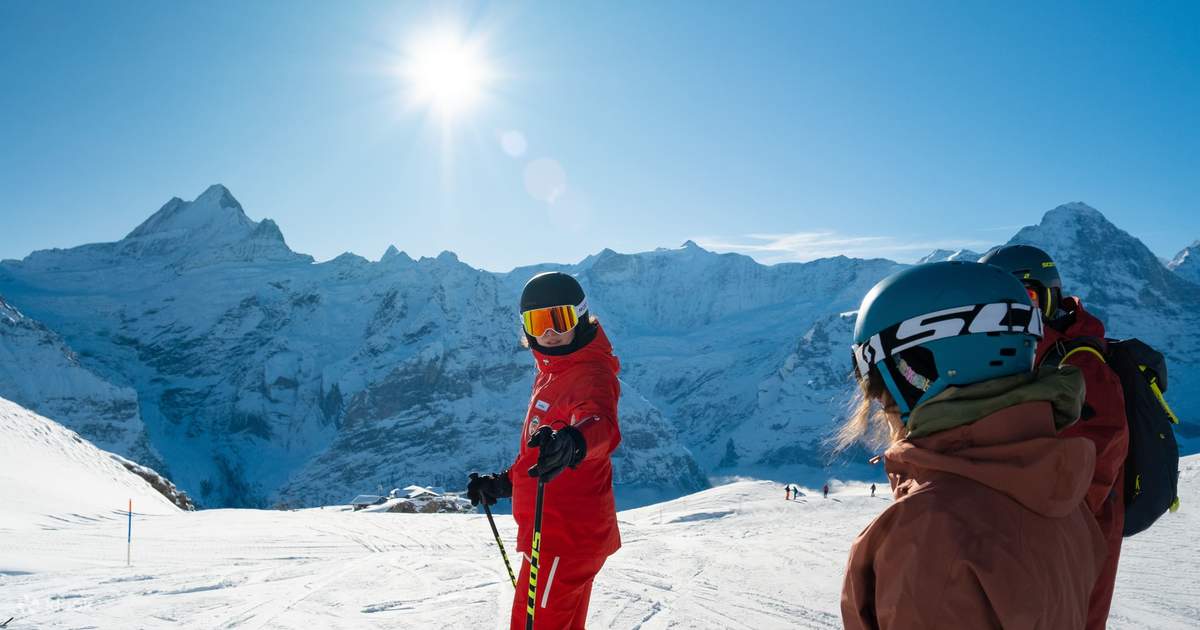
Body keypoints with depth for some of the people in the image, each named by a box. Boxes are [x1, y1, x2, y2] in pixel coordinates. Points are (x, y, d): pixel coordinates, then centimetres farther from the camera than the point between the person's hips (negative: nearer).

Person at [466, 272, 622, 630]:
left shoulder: (590, 375, -19)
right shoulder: (551, 373, 11)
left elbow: (600, 424, -43)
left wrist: (572, 442, -63)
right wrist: (504, 484, 23)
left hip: (566, 536, -10)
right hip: (553, 532, 10)